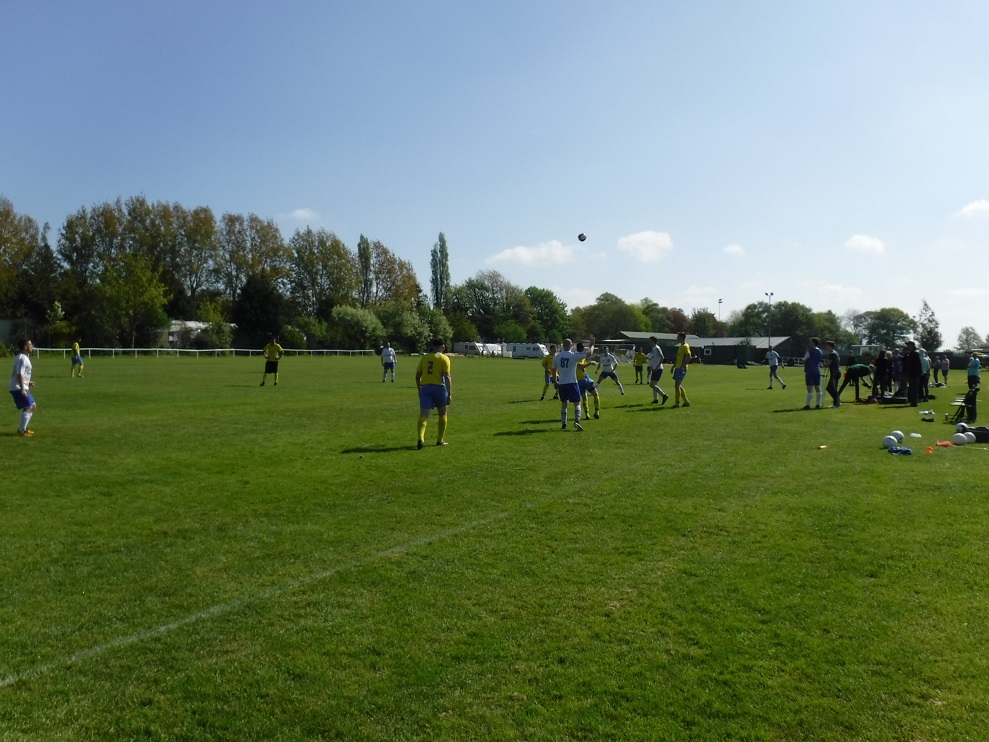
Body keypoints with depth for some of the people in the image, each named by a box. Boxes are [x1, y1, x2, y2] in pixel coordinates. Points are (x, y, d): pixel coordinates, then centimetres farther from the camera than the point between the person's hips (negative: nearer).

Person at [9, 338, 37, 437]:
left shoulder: (22, 357, 15)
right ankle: (21, 431, -8)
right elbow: (19, 374, -23)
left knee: (33, 406, 16)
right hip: (18, 388, -11)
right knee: (29, 407, -11)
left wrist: (27, 383, 29)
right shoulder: (23, 358, -16)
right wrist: (22, 389, -26)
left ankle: (23, 428, 21)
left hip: (20, 387, 11)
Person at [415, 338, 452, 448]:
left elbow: (417, 376, 10)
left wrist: (419, 390, 22)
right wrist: (450, 394, -12)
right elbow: (447, 377, -12)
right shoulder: (444, 358, -3)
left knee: (423, 415, -4)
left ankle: (420, 438, -26)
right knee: (442, 414, 18)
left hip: (425, 388, 2)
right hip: (439, 388, -2)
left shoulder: (424, 357, 9)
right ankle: (440, 440, 24)